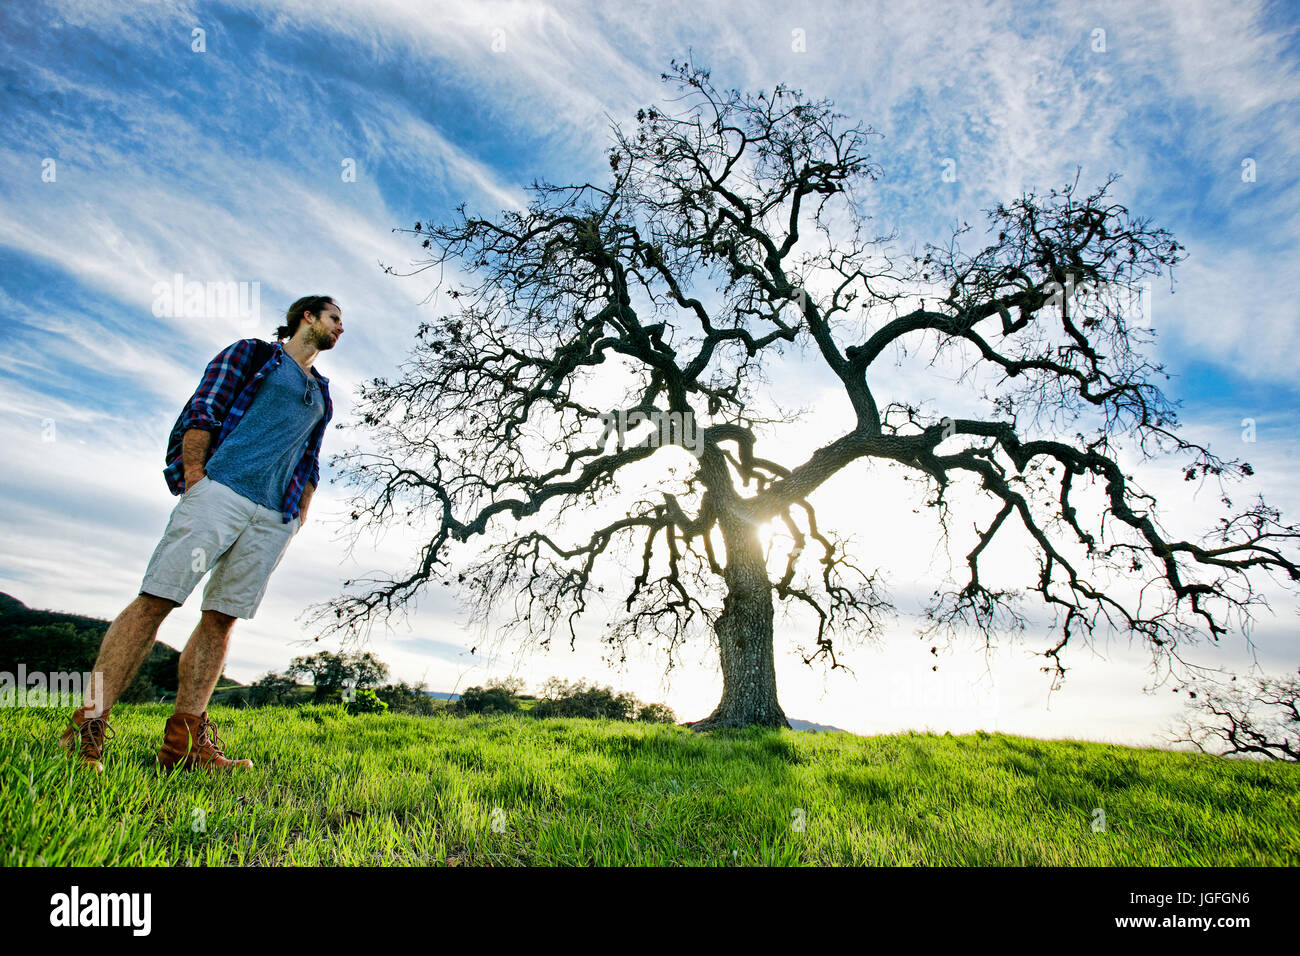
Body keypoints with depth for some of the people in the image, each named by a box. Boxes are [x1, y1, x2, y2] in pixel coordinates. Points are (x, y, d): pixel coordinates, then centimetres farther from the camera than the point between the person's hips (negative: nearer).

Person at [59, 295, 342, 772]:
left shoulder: (322, 392, 27)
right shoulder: (251, 352, 12)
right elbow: (201, 412, 2)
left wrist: (299, 518, 12)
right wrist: (193, 478, -10)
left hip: (276, 516, 5)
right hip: (222, 487, -5)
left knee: (222, 616, 1)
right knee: (156, 598, -10)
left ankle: (184, 740, 2)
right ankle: (87, 727, -6)